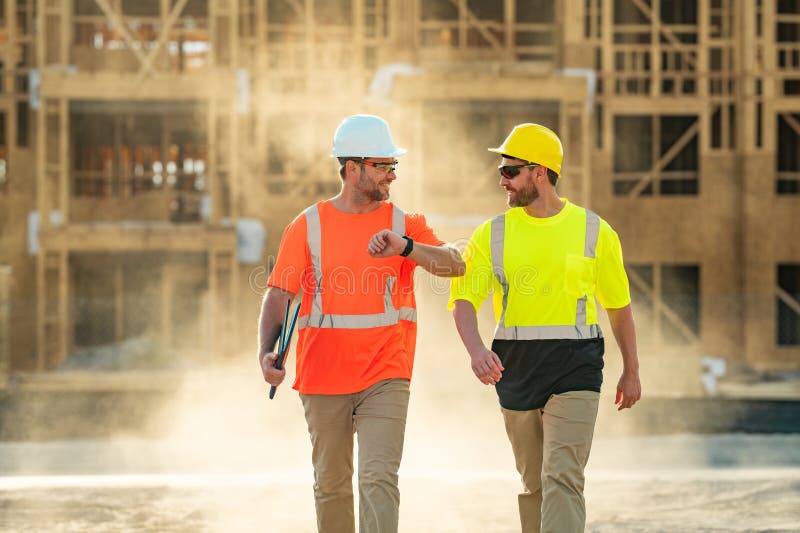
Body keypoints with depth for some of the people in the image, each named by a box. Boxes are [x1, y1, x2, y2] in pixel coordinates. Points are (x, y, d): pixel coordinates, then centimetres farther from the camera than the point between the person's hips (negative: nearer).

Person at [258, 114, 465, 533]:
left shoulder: (404, 225, 3)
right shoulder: (307, 227, 3)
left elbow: (454, 265, -13)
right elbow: (278, 295, -1)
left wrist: (403, 246, -30)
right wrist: (267, 351, -18)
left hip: (384, 377, -1)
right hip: (322, 379, 1)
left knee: (379, 479, -14)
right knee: (331, 485, 11)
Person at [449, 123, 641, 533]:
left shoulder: (593, 232, 1)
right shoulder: (493, 235, 4)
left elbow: (619, 304, 12)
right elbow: (463, 301, -5)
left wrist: (631, 371, 16)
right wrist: (476, 350, -26)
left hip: (575, 371, -3)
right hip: (515, 371, 3)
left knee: (563, 478, -15)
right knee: (533, 482, 11)